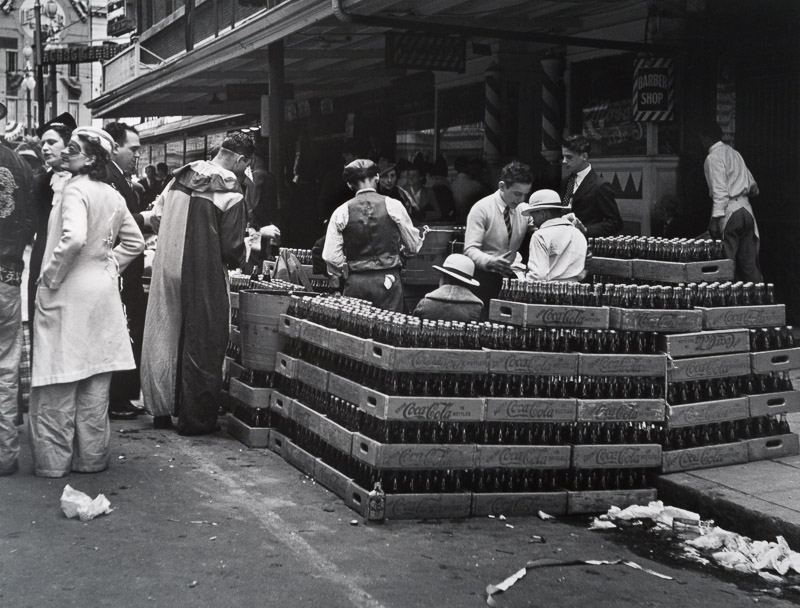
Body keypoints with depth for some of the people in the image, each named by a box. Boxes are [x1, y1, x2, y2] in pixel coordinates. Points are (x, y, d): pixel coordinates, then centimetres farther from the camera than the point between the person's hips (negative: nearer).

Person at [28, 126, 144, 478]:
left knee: (59, 384, 2)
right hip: (104, 291, 7)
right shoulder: (113, 195, 9)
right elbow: (134, 242, 17)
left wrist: (50, 275, -16)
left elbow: (74, 238, -28)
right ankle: (92, 457, 19)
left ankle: (53, 461, 8)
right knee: (95, 384, 11)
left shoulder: (75, 190, -13)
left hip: (69, 293, -7)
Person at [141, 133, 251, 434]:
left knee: (166, 339, 15)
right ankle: (195, 418, 12)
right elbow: (232, 250, -13)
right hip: (204, 281, -6)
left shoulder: (180, 178, 5)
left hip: (167, 272, 6)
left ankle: (162, 409, 25)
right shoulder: (231, 194, -13)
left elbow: (154, 218, 10)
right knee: (202, 348, 5)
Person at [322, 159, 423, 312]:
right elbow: (414, 246, 4)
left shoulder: (341, 212, 0)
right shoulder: (392, 205, -2)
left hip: (355, 282, 1)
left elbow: (330, 256, -3)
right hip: (388, 280, -1)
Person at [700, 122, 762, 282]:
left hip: (729, 211, -8)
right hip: (746, 210, 8)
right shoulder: (734, 153, 16)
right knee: (749, 263, 9)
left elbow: (720, 191, -18)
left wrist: (715, 219, -21)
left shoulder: (713, 157, -8)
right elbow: (753, 187, 18)